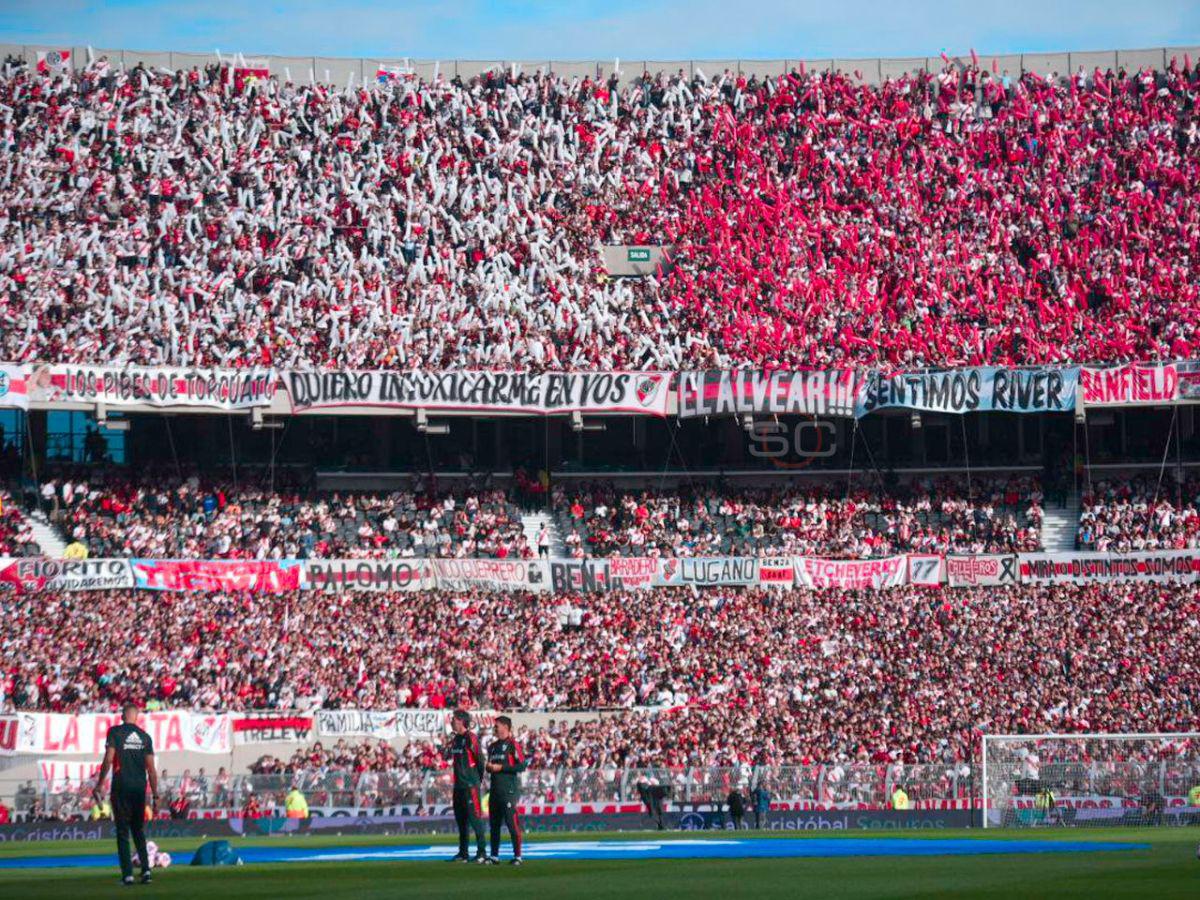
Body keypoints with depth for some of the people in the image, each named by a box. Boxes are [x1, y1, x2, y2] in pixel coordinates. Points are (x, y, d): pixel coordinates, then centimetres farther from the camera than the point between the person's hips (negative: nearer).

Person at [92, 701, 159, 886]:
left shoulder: (115, 732, -2)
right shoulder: (145, 737, 7)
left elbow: (108, 760, -9)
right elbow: (151, 769, 6)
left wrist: (98, 786, -4)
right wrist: (155, 795, 9)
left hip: (121, 788, -3)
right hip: (140, 788, 3)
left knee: (123, 831, 1)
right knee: (139, 830, 15)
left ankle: (127, 874, -5)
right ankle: (146, 869, 2)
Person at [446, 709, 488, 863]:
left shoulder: (471, 738, -11)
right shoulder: (455, 739, 15)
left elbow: (480, 759, -11)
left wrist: (479, 779, -2)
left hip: (471, 784, -9)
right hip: (458, 784, 9)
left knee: (475, 817, -10)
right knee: (460, 819, 11)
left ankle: (482, 852, -8)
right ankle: (463, 853, 17)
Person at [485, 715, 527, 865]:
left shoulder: (513, 745, -7)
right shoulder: (493, 746, 17)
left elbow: (522, 766, -12)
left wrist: (501, 767, -14)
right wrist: (489, 767, 3)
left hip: (509, 789, -8)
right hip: (495, 789, 8)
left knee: (512, 822, -9)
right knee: (494, 823, 9)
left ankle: (518, 856, -6)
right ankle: (494, 856, 15)